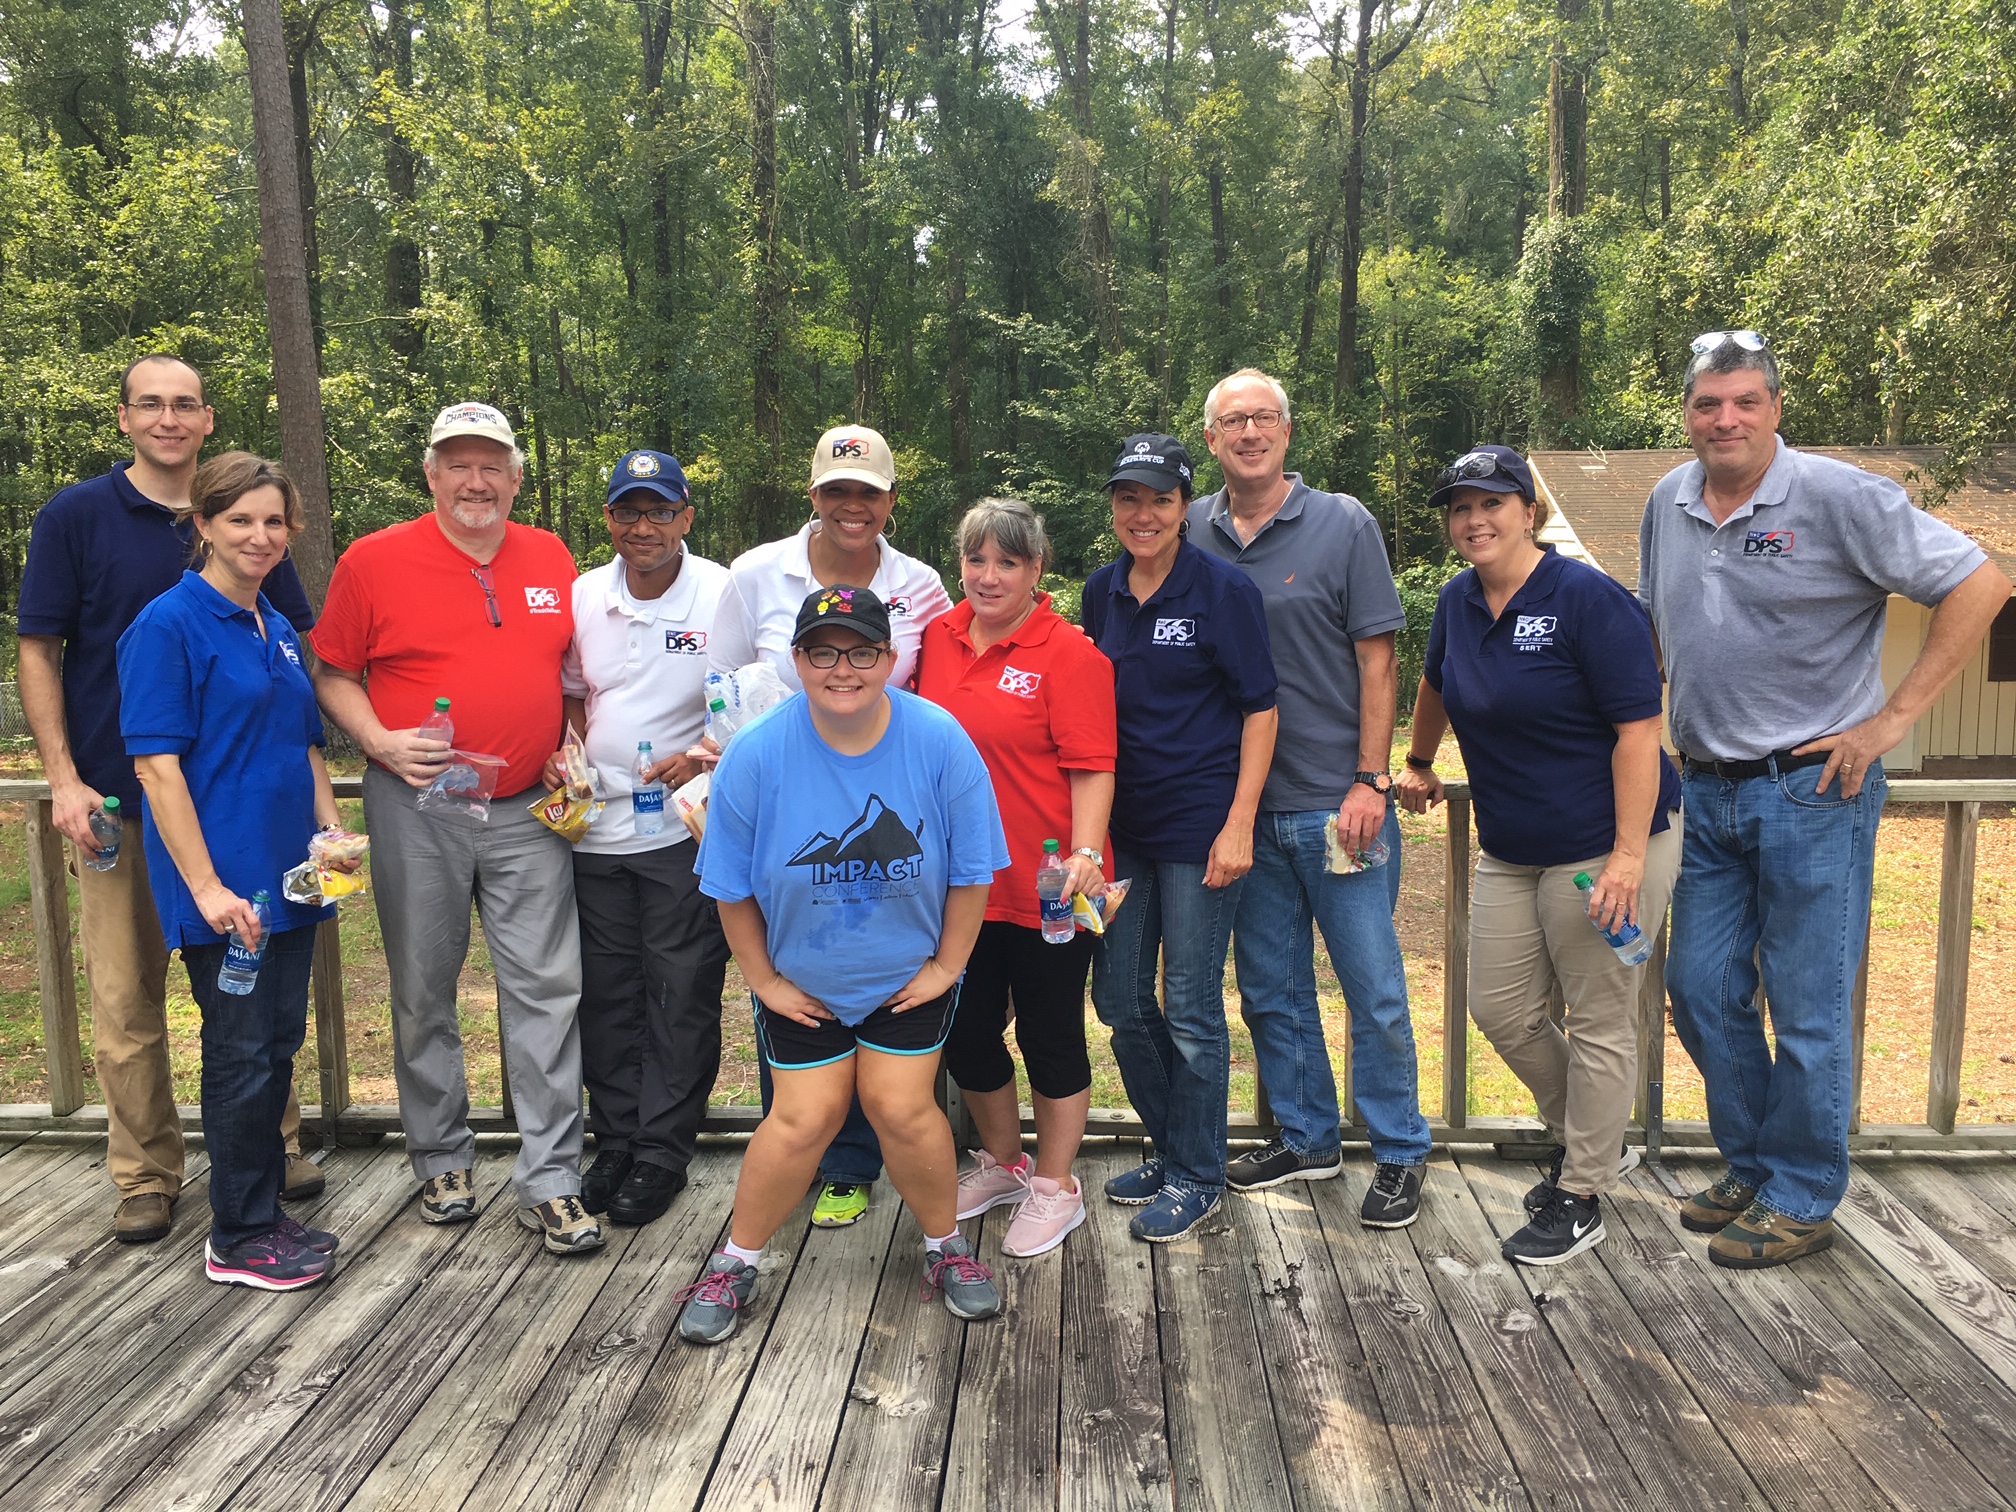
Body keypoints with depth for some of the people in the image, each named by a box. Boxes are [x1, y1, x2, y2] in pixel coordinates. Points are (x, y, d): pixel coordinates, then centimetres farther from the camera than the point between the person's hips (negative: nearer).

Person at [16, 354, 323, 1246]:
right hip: (117, 800, -2)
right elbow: (39, 652, 0)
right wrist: (63, 779, -9)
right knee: (127, 998, 5)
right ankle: (146, 1177, 19)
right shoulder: (75, 517, 1)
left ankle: (273, 1142, 24)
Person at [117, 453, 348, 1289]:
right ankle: (238, 1238, 15)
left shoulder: (279, 630, 12)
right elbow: (158, 765, -15)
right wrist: (206, 885, -20)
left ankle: (262, 1213, 27)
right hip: (225, 884, -7)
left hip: (288, 875, 7)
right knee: (242, 1052, 0)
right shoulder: (168, 624, -10)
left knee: (278, 1044, 13)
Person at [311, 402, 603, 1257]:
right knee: (424, 994, 9)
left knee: (548, 989, -2)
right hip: (416, 810, -1)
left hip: (528, 810, 2)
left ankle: (550, 1182, 6)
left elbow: (574, 664, 17)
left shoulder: (551, 559, 7)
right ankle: (442, 1162, 27)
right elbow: (332, 673, 3)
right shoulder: (374, 561, -2)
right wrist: (382, 743, -13)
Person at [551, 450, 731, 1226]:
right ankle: (615, 1141, 27)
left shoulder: (723, 595, -7)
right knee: (606, 994, 12)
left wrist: (705, 758, -19)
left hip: (688, 828, -4)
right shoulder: (583, 596, 6)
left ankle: (662, 1152, 17)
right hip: (595, 827, 4)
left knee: (682, 994, 3)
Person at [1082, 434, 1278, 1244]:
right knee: (1118, 995, 11)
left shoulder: (1223, 590, -8)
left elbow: (1260, 709, -8)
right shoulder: (1101, 591, 7)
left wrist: (1239, 826, -15)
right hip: (1122, 823, 6)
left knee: (1190, 1006, 1)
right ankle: (1169, 1146, 32)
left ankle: (1197, 1176, 20)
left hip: (1200, 826, -6)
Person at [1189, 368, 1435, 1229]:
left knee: (1374, 987, 2)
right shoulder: (1193, 536, 6)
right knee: (1270, 987, 13)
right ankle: (1306, 1136, 30)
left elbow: (1376, 659, -4)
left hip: (1338, 802, -3)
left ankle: (1400, 1153, 18)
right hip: (1244, 804, 4)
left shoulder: (1343, 525, -2)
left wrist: (1371, 782, -10)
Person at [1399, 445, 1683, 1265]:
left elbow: (1637, 730, -19)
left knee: (1598, 1022, 4)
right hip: (1510, 851, 8)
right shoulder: (1458, 602, 5)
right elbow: (1437, 684, 26)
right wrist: (1420, 763, 36)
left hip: (1602, 846, -7)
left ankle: (1580, 1197, 19)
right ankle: (1594, 1141, 35)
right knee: (1501, 1010, 12)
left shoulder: (1589, 598, -16)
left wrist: (1629, 856, -24)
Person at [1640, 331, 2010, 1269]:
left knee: (1806, 1005, 2)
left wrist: (1893, 718, -14)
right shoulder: (1666, 505, 8)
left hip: (1811, 788, -6)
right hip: (1706, 793, 6)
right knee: (1702, 990, 11)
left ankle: (1801, 1199, 18)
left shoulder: (1839, 496, -11)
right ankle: (1750, 1168, 30)